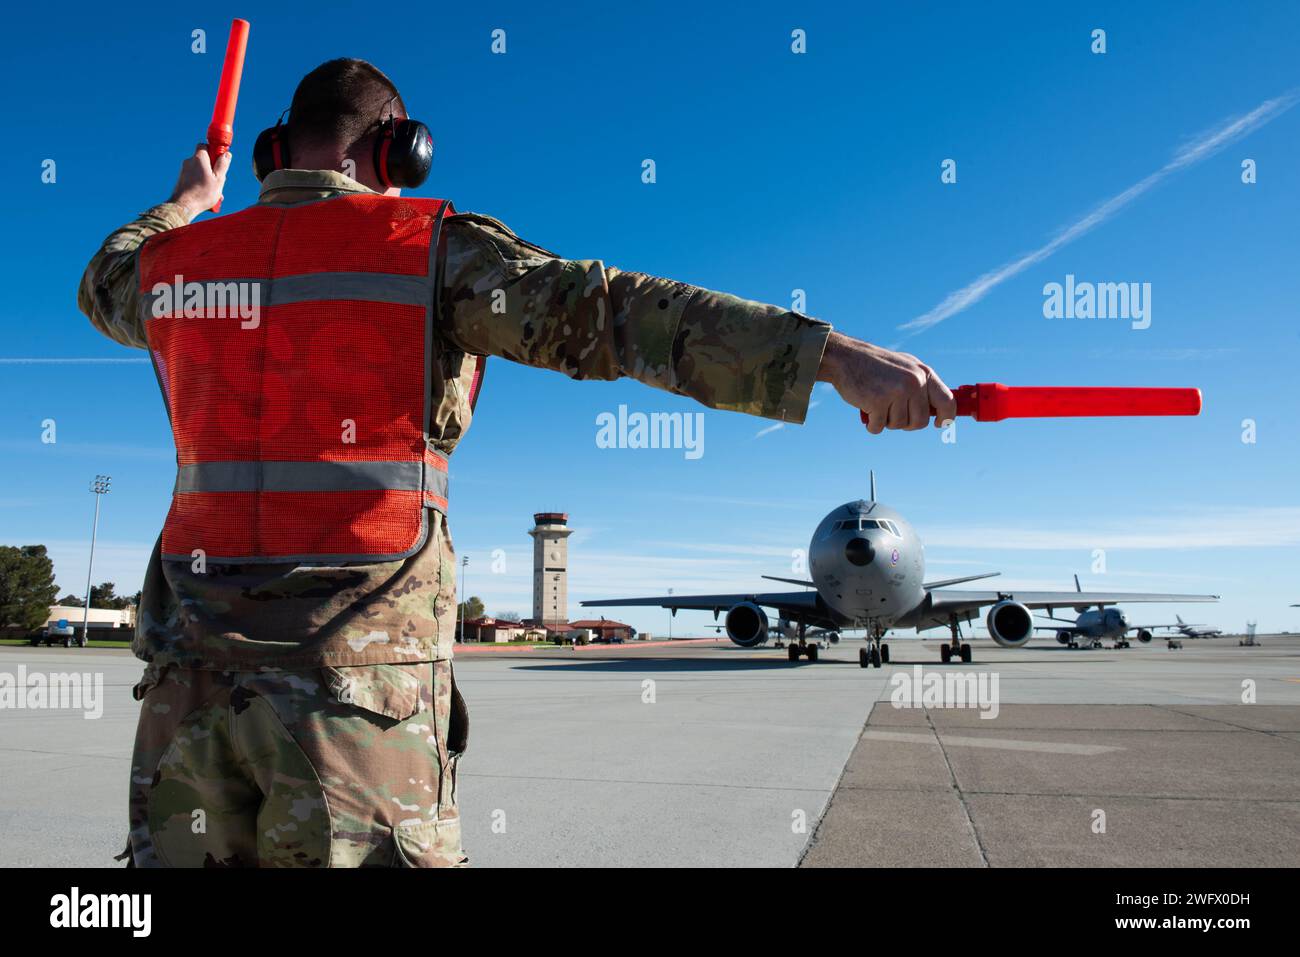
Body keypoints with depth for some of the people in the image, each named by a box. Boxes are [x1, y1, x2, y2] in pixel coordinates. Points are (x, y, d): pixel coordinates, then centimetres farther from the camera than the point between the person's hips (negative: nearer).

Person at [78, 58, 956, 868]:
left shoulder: (177, 259, 12)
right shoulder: (427, 245, -3)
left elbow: (105, 285, 38)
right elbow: (608, 311, -17)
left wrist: (187, 201, 57)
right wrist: (833, 355, -22)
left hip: (196, 664, 5)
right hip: (353, 671, -5)